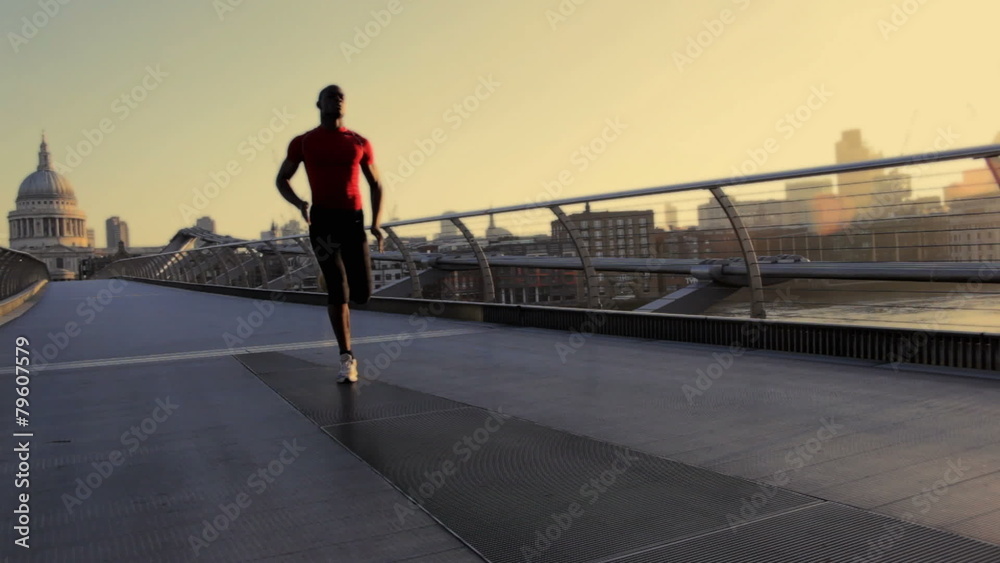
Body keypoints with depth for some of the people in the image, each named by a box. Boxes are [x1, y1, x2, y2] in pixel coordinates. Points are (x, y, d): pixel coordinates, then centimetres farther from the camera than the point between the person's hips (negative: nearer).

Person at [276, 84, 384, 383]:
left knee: (362, 293, -2)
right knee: (337, 288, -11)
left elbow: (376, 184, 15)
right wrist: (298, 202, -10)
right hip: (322, 219, -2)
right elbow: (282, 179, 12)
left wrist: (376, 224, 2)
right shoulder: (303, 143, 5)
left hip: (353, 219, 2)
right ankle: (347, 359, -2)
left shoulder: (359, 143, 8)